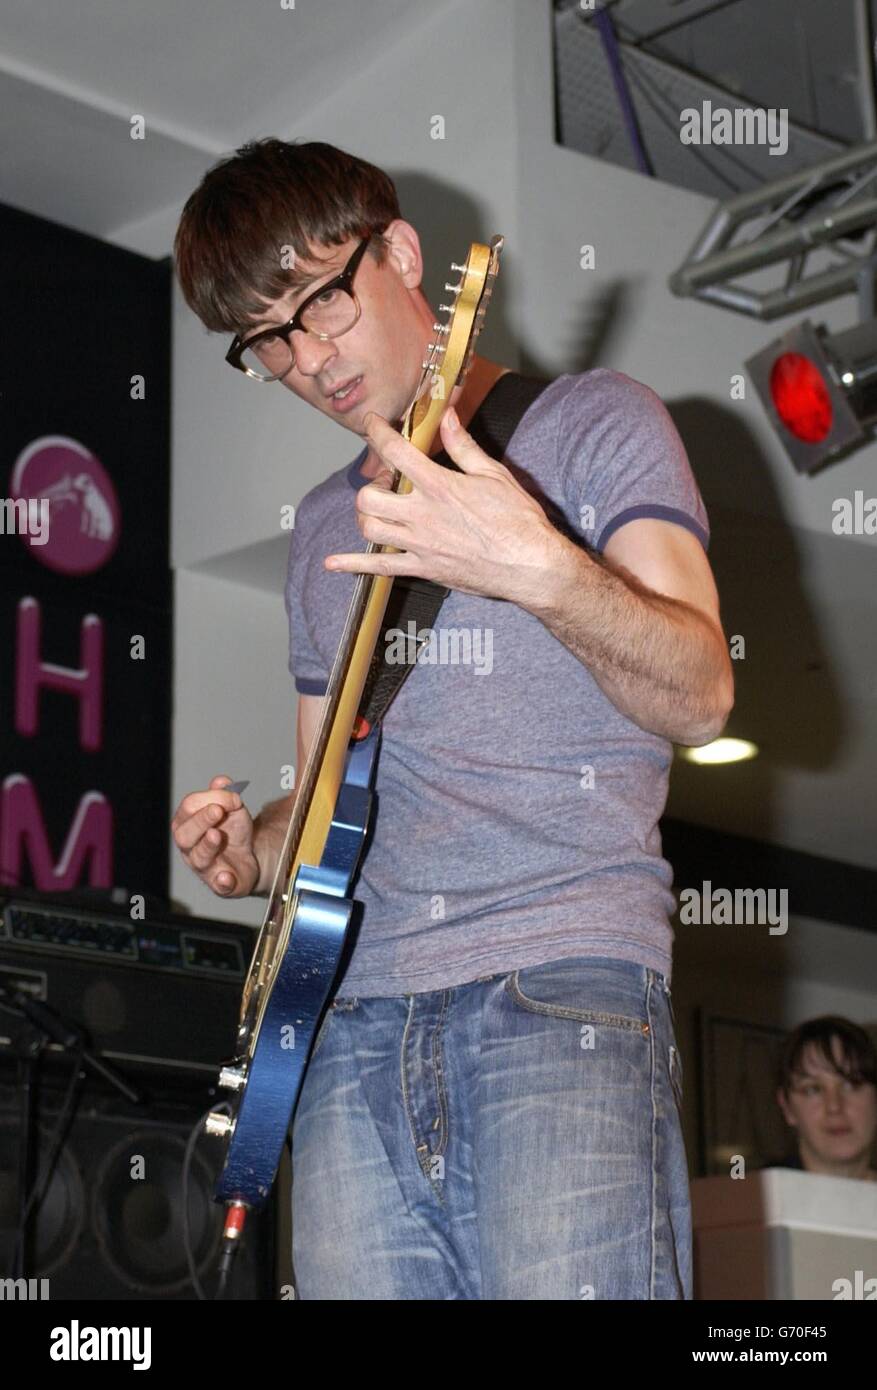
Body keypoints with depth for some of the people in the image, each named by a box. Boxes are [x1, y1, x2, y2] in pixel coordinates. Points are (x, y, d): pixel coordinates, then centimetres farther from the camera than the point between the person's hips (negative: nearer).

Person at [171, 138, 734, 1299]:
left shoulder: (591, 423, 6)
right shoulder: (325, 526, 25)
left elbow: (700, 696, -7)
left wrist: (543, 572, -25)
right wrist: (253, 853, 7)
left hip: (562, 985, -5)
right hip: (354, 1021, 6)